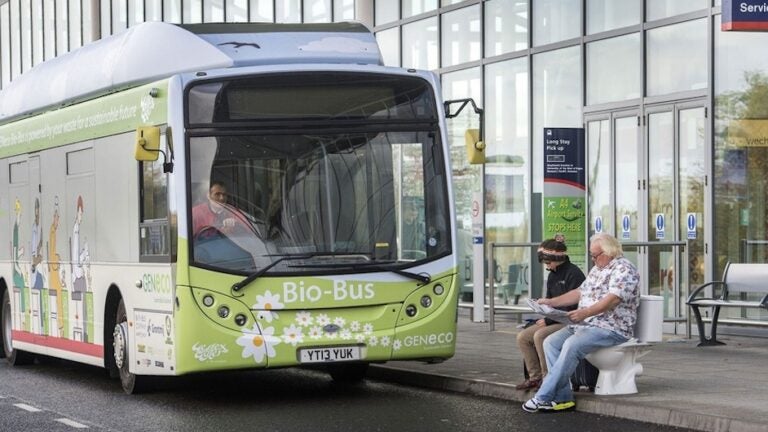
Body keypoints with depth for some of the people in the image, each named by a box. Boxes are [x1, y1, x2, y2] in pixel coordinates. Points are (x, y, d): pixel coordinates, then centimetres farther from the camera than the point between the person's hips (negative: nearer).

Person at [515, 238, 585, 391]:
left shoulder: (574, 274, -15)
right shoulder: (552, 276, 13)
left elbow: (572, 306, -19)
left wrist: (548, 321, -18)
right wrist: (544, 319, 0)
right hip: (554, 320, 9)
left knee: (540, 336, -29)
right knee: (522, 337, -4)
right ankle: (535, 377, 0)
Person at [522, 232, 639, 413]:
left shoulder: (624, 269, -10)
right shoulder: (597, 270, 21)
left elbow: (613, 299, -24)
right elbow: (579, 292, 27)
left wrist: (586, 313, -36)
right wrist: (551, 302, 16)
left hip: (612, 328, -10)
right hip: (585, 324, 10)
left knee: (572, 345, -31)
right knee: (551, 342, -9)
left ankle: (543, 397, -26)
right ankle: (563, 397, -16)